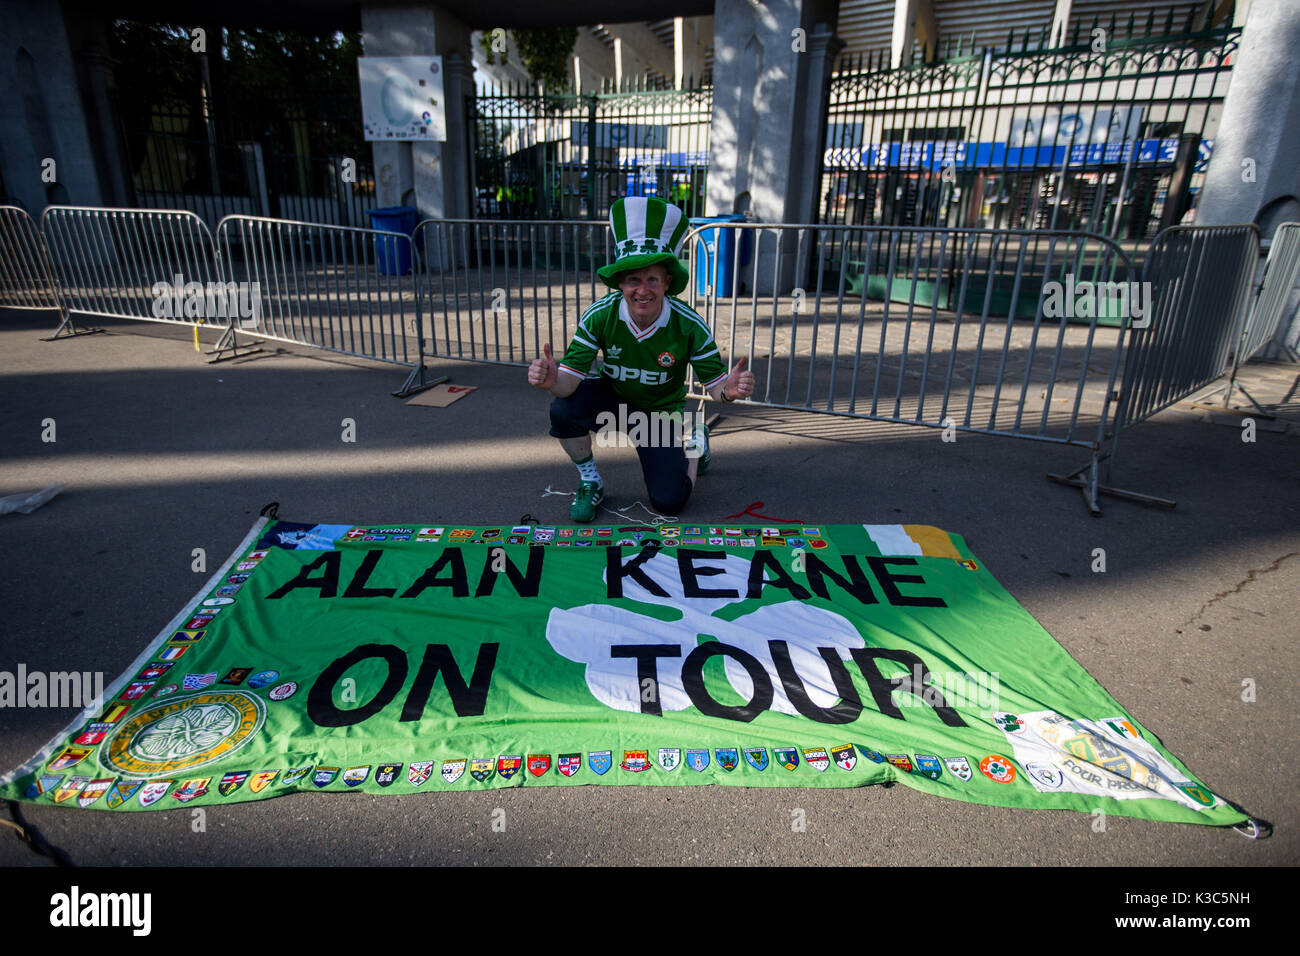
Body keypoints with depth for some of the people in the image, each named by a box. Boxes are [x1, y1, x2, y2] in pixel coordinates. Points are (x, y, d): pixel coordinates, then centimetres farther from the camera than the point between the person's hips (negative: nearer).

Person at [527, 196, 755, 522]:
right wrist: (553, 381, -52)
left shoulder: (689, 325, -26)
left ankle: (695, 441, 27)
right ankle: (590, 483, -2)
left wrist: (729, 390, -45)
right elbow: (570, 380, -27)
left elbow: (715, 386, -20)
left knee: (668, 503, -6)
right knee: (563, 410, -32)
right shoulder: (600, 316, -25)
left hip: (663, 411, 0)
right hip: (612, 397, 1)